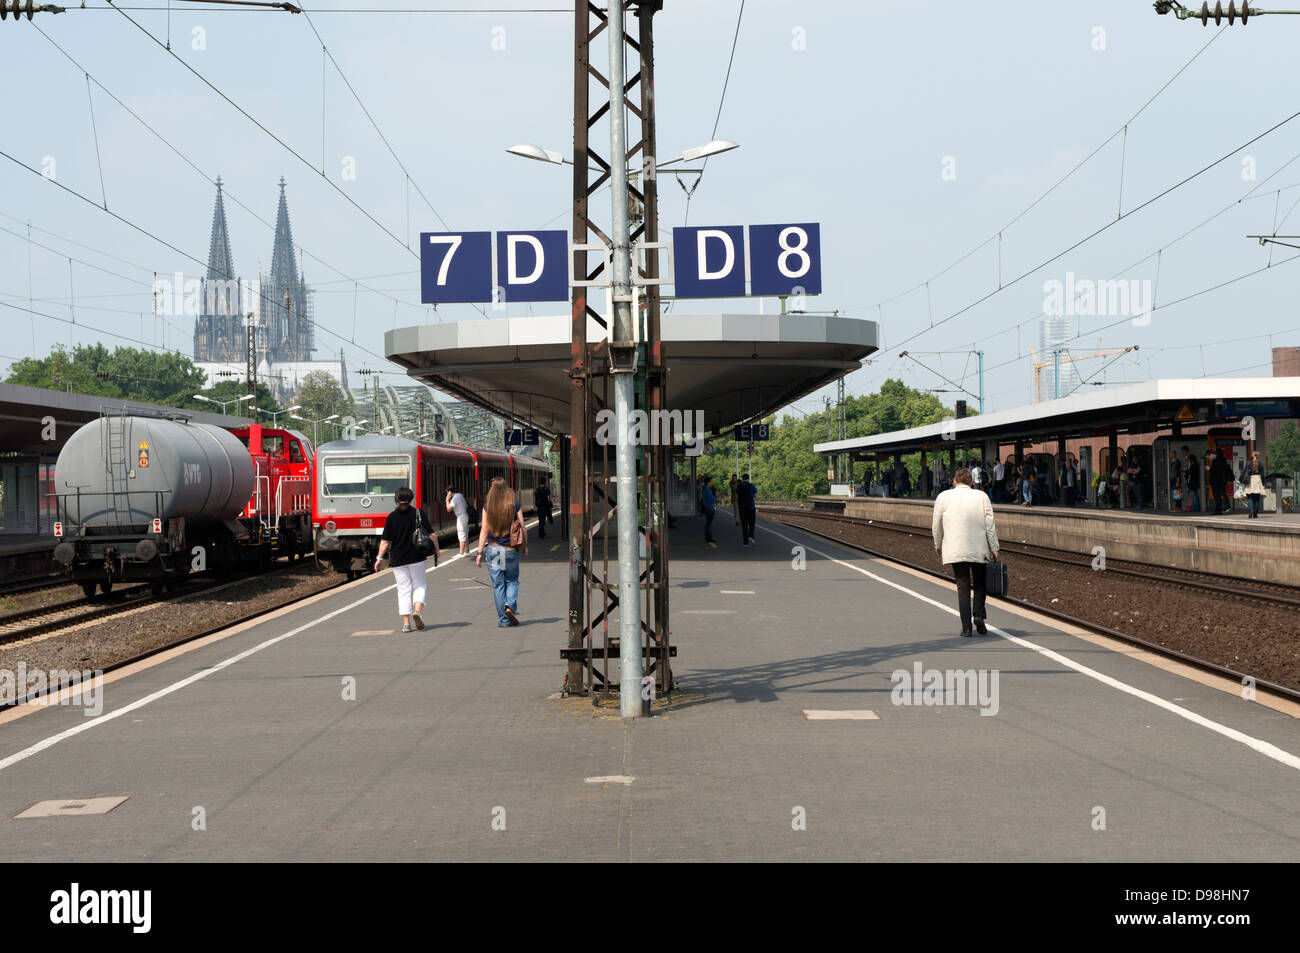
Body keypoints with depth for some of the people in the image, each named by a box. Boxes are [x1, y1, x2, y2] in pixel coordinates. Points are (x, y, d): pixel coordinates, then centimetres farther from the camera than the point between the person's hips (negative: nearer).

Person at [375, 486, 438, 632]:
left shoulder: (391, 517, -2)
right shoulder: (418, 513, -2)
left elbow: (385, 541, -3)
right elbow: (431, 535, -4)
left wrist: (380, 558, 4)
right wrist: (436, 550, 9)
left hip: (397, 559, 0)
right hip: (416, 557, 0)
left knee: (403, 589, 5)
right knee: (419, 585, 14)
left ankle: (406, 623, 1)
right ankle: (417, 609, -12)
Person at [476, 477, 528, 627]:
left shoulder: (487, 507, -1)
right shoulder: (515, 505, -2)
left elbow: (484, 531, -2)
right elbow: (522, 528, 0)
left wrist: (480, 552, 1)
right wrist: (524, 546, 13)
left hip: (493, 548, 0)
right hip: (511, 549, 0)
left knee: (498, 585, 6)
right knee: (512, 580, 16)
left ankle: (503, 619, 6)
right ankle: (510, 606, -9)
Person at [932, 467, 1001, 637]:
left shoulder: (943, 497, 2)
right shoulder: (982, 497, 2)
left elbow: (936, 525, 7)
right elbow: (990, 525, -1)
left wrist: (938, 545, 22)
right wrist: (994, 549, 4)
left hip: (955, 550, 0)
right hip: (980, 549, 0)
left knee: (963, 587, 3)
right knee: (980, 584, 16)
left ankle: (966, 626, -3)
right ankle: (978, 614, -6)